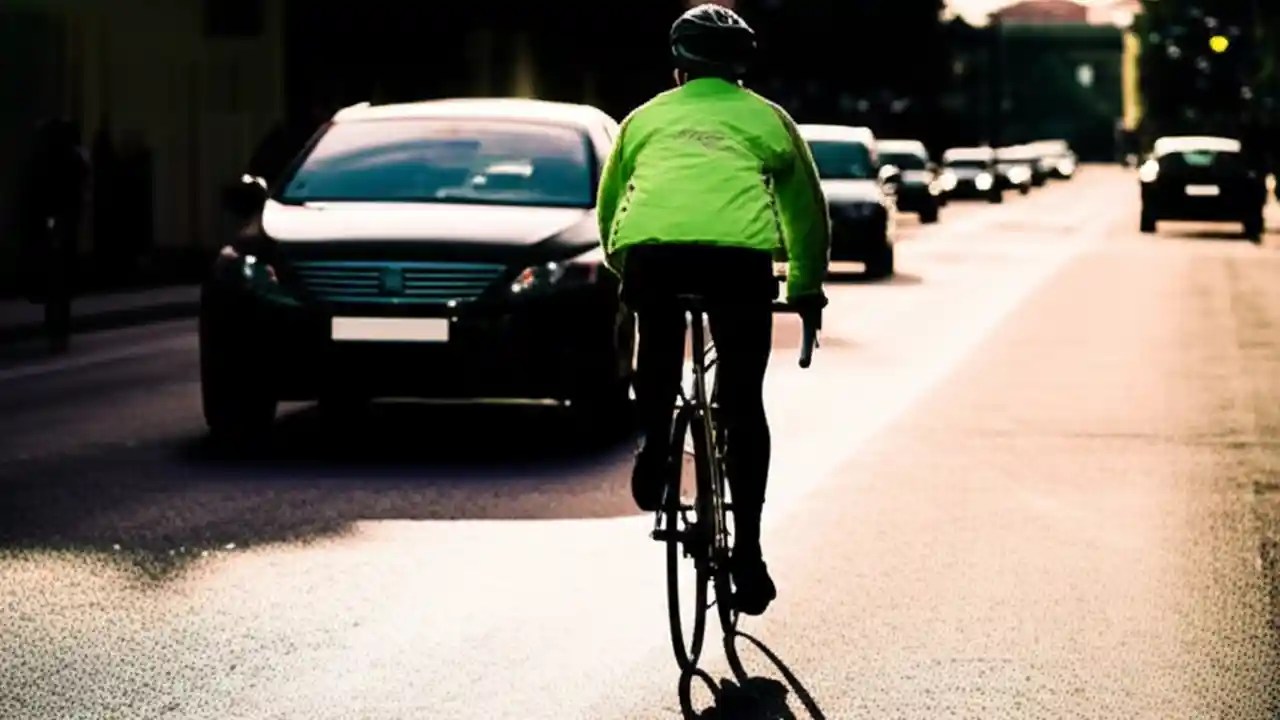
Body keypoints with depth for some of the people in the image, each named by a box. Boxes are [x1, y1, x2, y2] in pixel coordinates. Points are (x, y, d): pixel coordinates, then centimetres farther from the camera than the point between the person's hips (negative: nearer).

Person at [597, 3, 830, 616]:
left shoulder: (648, 117, 30)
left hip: (650, 247, 1)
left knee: (658, 345, 34)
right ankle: (747, 547, 5)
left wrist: (625, 268, 57)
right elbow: (808, 210, 36)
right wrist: (806, 286, 50)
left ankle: (655, 445, 17)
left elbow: (608, 205, 39)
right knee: (743, 405, 9)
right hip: (740, 251, -1)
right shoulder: (766, 119, 28)